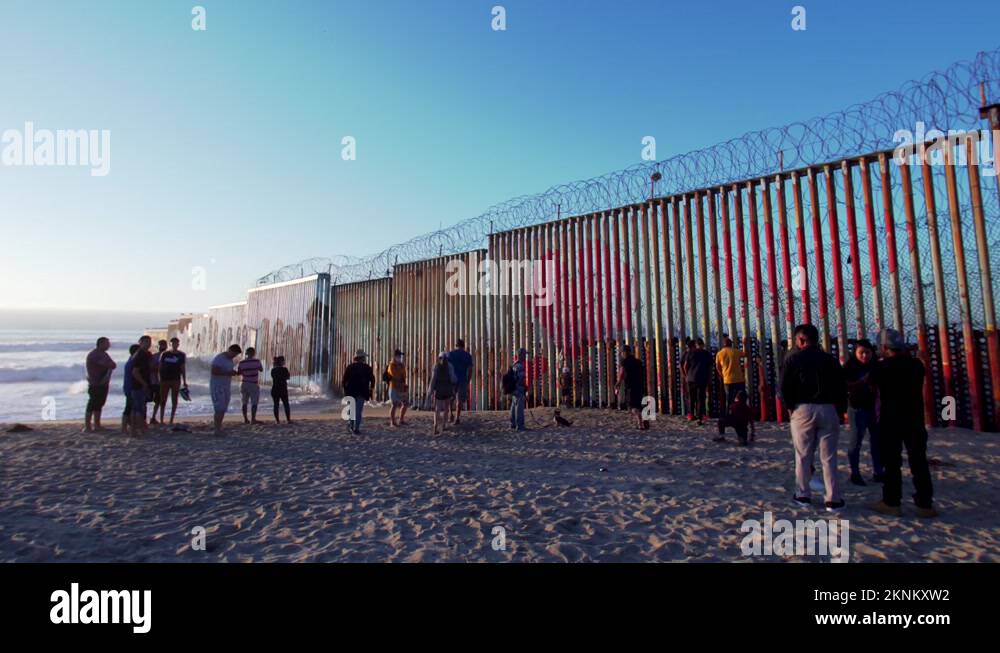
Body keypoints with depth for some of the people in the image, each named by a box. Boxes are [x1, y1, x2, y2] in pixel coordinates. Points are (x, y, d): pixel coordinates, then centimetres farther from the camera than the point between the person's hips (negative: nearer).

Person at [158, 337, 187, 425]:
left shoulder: (182, 355, 4)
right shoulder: (164, 354, 5)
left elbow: (183, 369, 4)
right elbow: (160, 368, 7)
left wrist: (184, 382, 2)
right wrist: (160, 379, 1)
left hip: (176, 380, 0)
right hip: (165, 380, 0)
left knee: (174, 401, 3)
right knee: (163, 400, 4)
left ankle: (171, 420, 11)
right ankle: (161, 420, 11)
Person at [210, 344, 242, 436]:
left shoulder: (230, 360, 13)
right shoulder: (219, 358, -13)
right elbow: (214, 371, -22)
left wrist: (235, 372, 2)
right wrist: (228, 373, -27)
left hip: (226, 387, 8)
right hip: (217, 387, -8)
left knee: (223, 409, 6)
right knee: (219, 409, -11)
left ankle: (219, 428, 10)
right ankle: (217, 430, -8)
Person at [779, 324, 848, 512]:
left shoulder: (793, 358, -2)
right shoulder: (830, 359, 8)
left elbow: (785, 386, -6)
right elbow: (842, 387, 7)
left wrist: (790, 407, 5)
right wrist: (840, 410, 11)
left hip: (803, 409, -2)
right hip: (829, 409, 3)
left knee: (803, 455, 6)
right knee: (829, 457, 6)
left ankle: (802, 495, 13)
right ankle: (833, 500, 9)